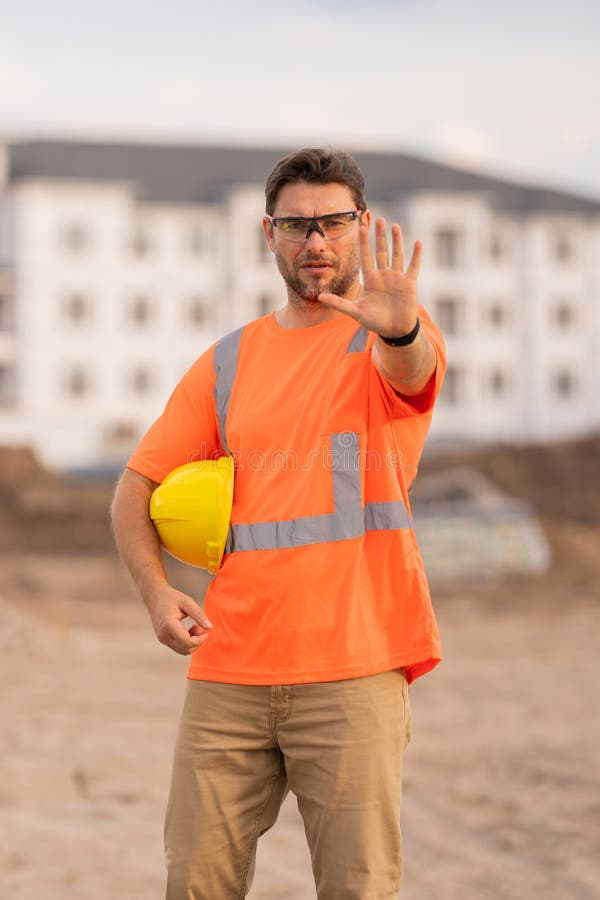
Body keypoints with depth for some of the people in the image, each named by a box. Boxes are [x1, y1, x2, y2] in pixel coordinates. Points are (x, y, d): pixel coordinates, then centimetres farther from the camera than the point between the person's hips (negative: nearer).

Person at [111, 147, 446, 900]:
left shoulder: (388, 335, 2)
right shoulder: (228, 362, 15)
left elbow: (411, 368, -24)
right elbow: (136, 489, 16)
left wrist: (398, 327, -48)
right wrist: (155, 590, -2)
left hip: (352, 672, -4)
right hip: (228, 671, 4)